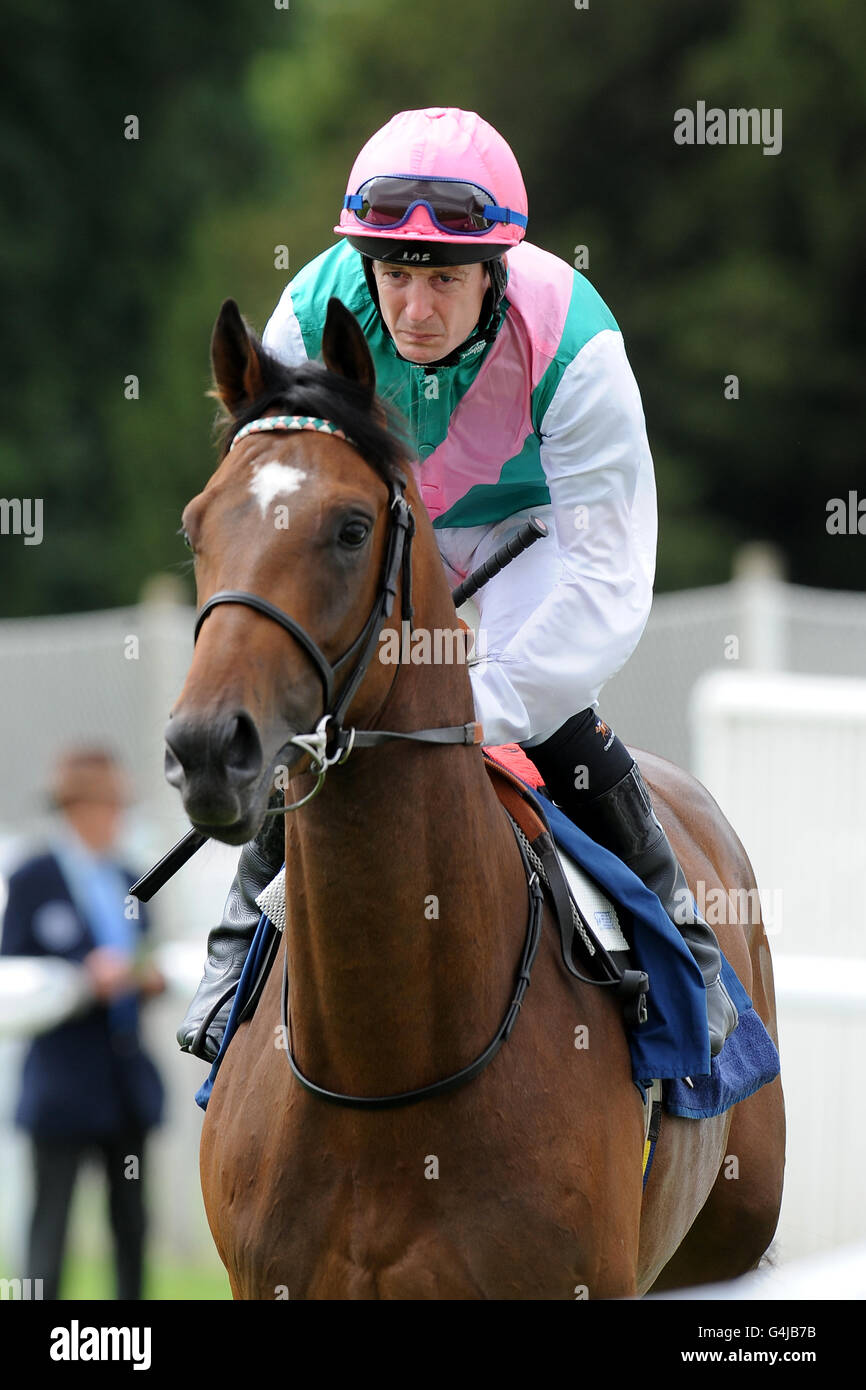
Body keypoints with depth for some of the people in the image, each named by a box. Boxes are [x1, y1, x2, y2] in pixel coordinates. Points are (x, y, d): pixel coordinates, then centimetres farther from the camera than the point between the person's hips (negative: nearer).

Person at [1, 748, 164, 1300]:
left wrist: (151, 978, -2)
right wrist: (86, 979, -22)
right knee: (51, 1215, -5)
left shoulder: (127, 880, 13)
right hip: (64, 1081, -6)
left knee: (131, 1214, 8)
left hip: (128, 1076, 6)